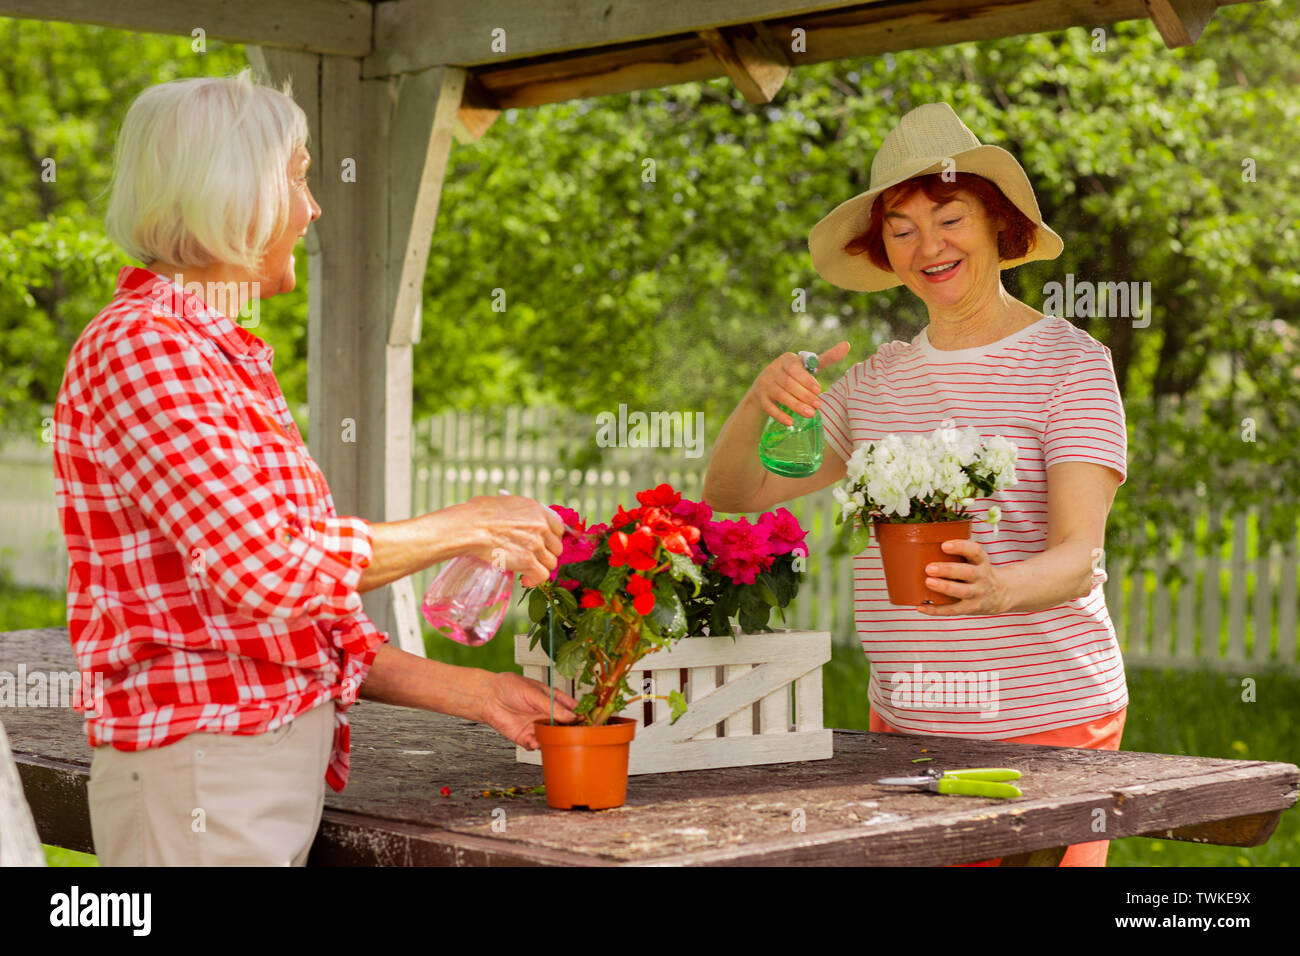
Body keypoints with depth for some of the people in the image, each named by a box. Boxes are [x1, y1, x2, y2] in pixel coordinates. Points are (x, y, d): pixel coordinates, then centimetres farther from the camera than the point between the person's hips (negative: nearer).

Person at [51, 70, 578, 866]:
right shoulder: (139, 350, -13)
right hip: (201, 777, -9)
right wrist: (467, 527, -11)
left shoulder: (225, 358, 15)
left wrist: (467, 691, 11)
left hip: (286, 763, 9)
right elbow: (268, 563, -23)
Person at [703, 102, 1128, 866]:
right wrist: (762, 400, -10)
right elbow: (730, 493, 10)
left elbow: (1080, 558, -15)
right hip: (904, 719, 5)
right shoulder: (878, 380, 11)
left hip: (1045, 715, -4)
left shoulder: (1070, 362, -5)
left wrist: (999, 589, -37)